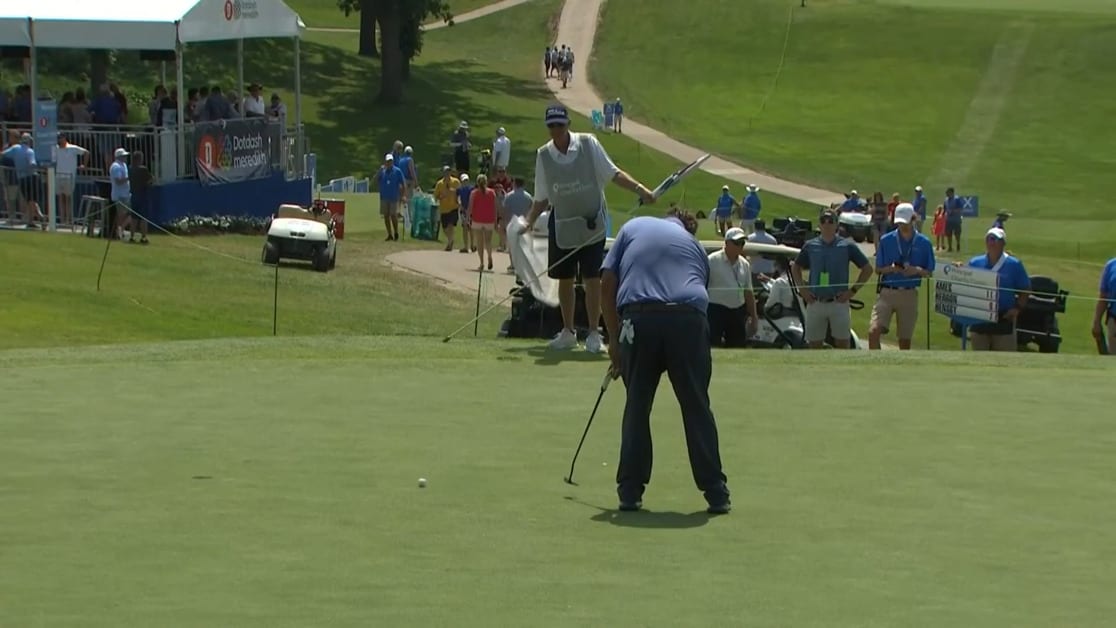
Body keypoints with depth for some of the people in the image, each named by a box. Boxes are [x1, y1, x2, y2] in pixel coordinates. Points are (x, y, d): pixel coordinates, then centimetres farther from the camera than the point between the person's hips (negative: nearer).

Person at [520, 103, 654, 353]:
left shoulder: (588, 143, -8)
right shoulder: (543, 155, 1)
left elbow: (613, 173, -6)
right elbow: (542, 197, 8)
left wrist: (640, 189, -18)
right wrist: (530, 221, -6)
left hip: (592, 222, -3)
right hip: (562, 224, 3)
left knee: (592, 278, -5)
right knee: (564, 279, 9)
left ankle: (593, 333, 2)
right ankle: (568, 332, 23)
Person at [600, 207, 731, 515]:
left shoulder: (633, 227, 23)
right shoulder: (694, 244, 27)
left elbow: (607, 284, 13)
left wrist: (614, 340, 18)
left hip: (639, 316, -1)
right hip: (687, 319, 1)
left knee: (637, 406, 11)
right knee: (697, 407, 8)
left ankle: (630, 491, 11)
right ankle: (716, 493, 8)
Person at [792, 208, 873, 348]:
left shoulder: (847, 246, 0)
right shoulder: (810, 246, 6)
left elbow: (867, 268, 5)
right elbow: (796, 267, 20)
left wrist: (853, 290, -3)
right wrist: (802, 288, 6)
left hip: (839, 303, -2)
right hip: (815, 304, 2)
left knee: (842, 345, -2)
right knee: (814, 345, 6)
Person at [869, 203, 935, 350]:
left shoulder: (924, 243, 3)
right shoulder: (886, 240, 2)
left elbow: (930, 272, 7)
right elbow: (878, 269, 7)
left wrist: (917, 270, -14)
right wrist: (890, 269, -15)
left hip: (909, 294, 1)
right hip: (887, 292, -1)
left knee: (905, 339, 7)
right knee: (874, 331, -19)